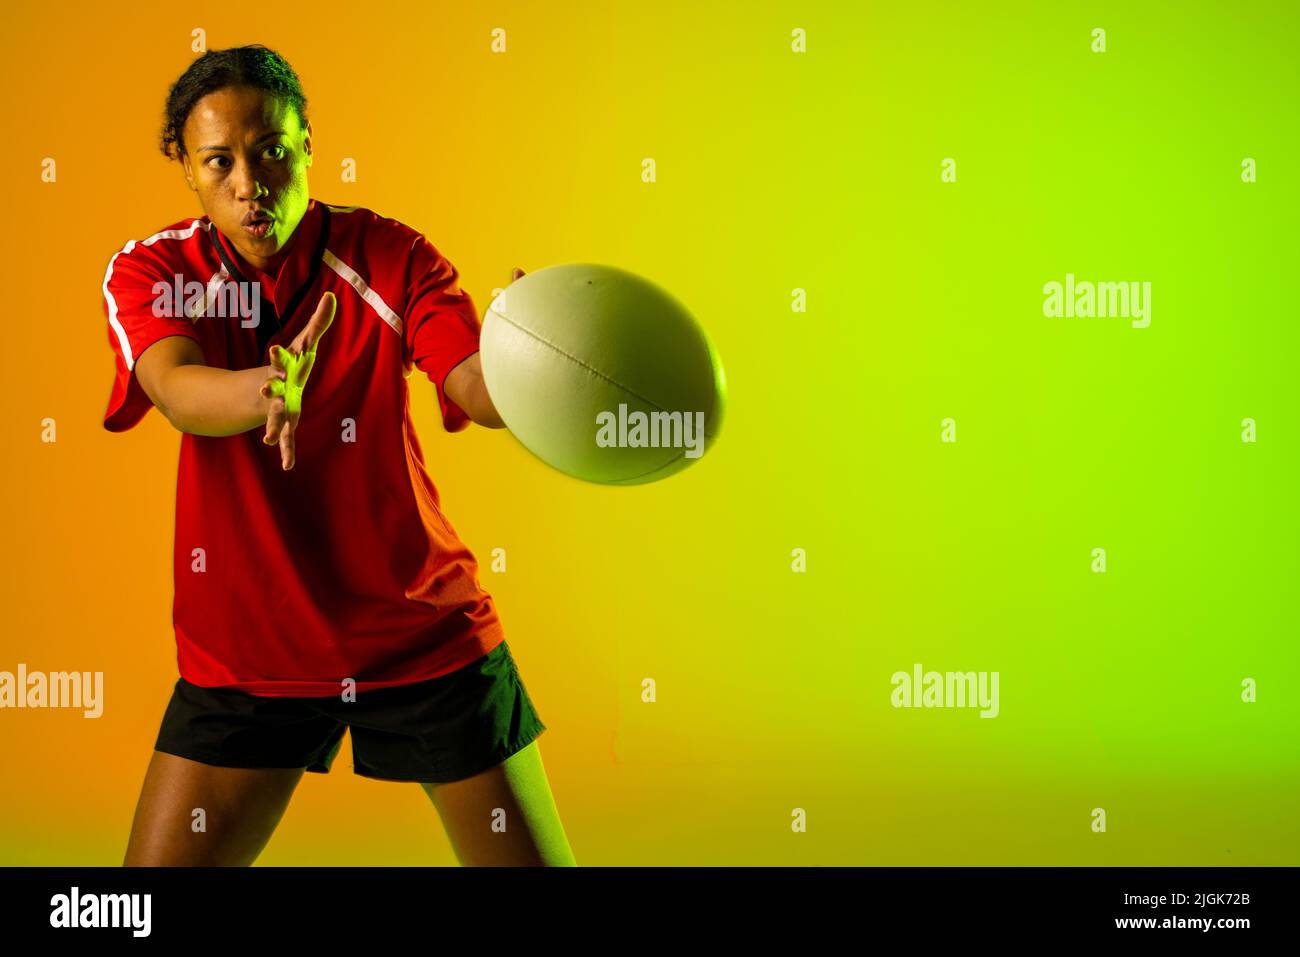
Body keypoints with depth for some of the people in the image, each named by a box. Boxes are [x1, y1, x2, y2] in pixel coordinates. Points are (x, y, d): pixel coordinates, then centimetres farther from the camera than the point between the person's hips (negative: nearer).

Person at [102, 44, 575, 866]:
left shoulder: (390, 257, -7)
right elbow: (178, 390, -25)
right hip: (243, 651, 1)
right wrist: (268, 390, -48)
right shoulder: (149, 272, -5)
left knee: (531, 857, 3)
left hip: (425, 635, 0)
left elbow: (477, 388, -23)